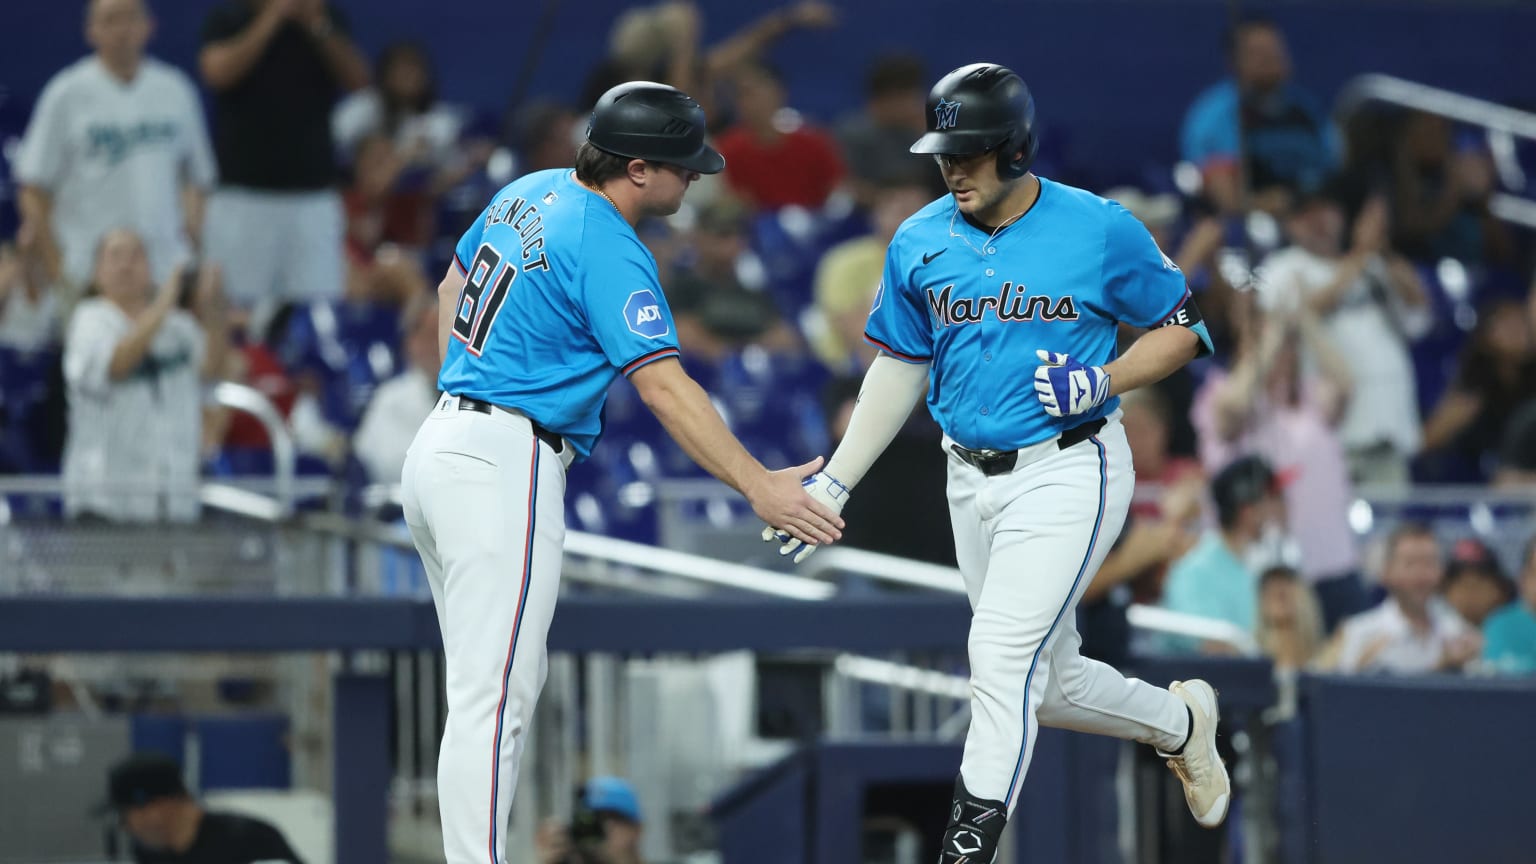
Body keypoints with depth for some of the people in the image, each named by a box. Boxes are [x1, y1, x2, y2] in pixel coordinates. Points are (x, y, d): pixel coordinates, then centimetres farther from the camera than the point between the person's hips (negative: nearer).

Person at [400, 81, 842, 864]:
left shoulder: (530, 194, 11)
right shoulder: (609, 250, -16)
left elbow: (453, 285, 24)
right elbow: (663, 387, -23)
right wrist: (758, 487, -25)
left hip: (441, 444, 10)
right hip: (504, 470, -10)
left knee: (508, 683, 15)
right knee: (493, 697, -11)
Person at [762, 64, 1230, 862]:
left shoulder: (1099, 230, -10)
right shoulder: (919, 244, 2)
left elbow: (1182, 329, 0)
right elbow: (900, 370, 11)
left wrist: (1105, 381, -17)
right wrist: (834, 484, 6)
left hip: (1068, 472, -6)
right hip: (973, 483, 6)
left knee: (1003, 656, -17)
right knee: (1047, 682, 12)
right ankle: (1178, 722, 40)